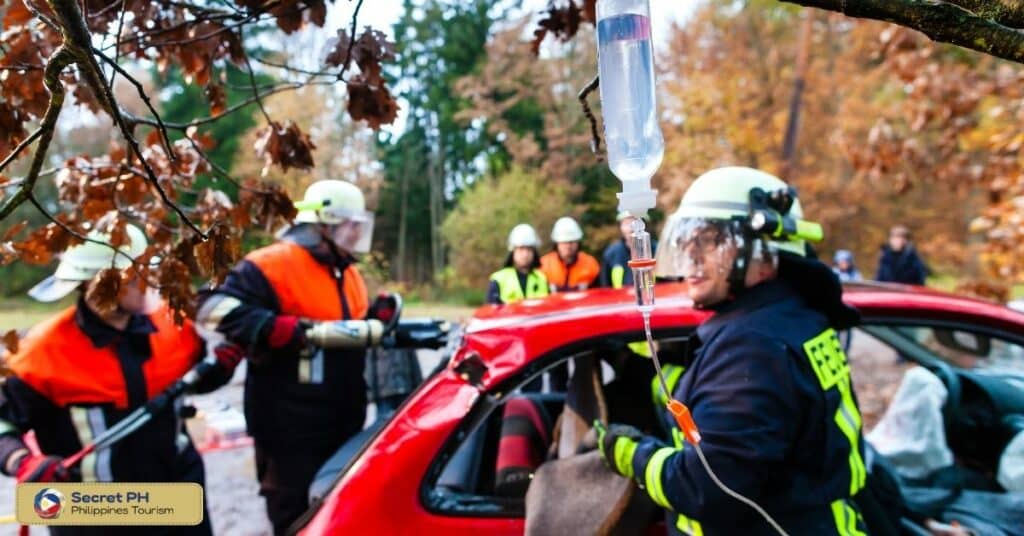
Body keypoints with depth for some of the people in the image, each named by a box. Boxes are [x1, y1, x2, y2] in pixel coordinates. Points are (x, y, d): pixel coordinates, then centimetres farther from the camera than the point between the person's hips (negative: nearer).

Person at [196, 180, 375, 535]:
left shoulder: (347, 273, 14)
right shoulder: (273, 265, -16)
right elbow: (215, 307, -25)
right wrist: (284, 330, -33)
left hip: (342, 425, 9)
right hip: (290, 429, -8)